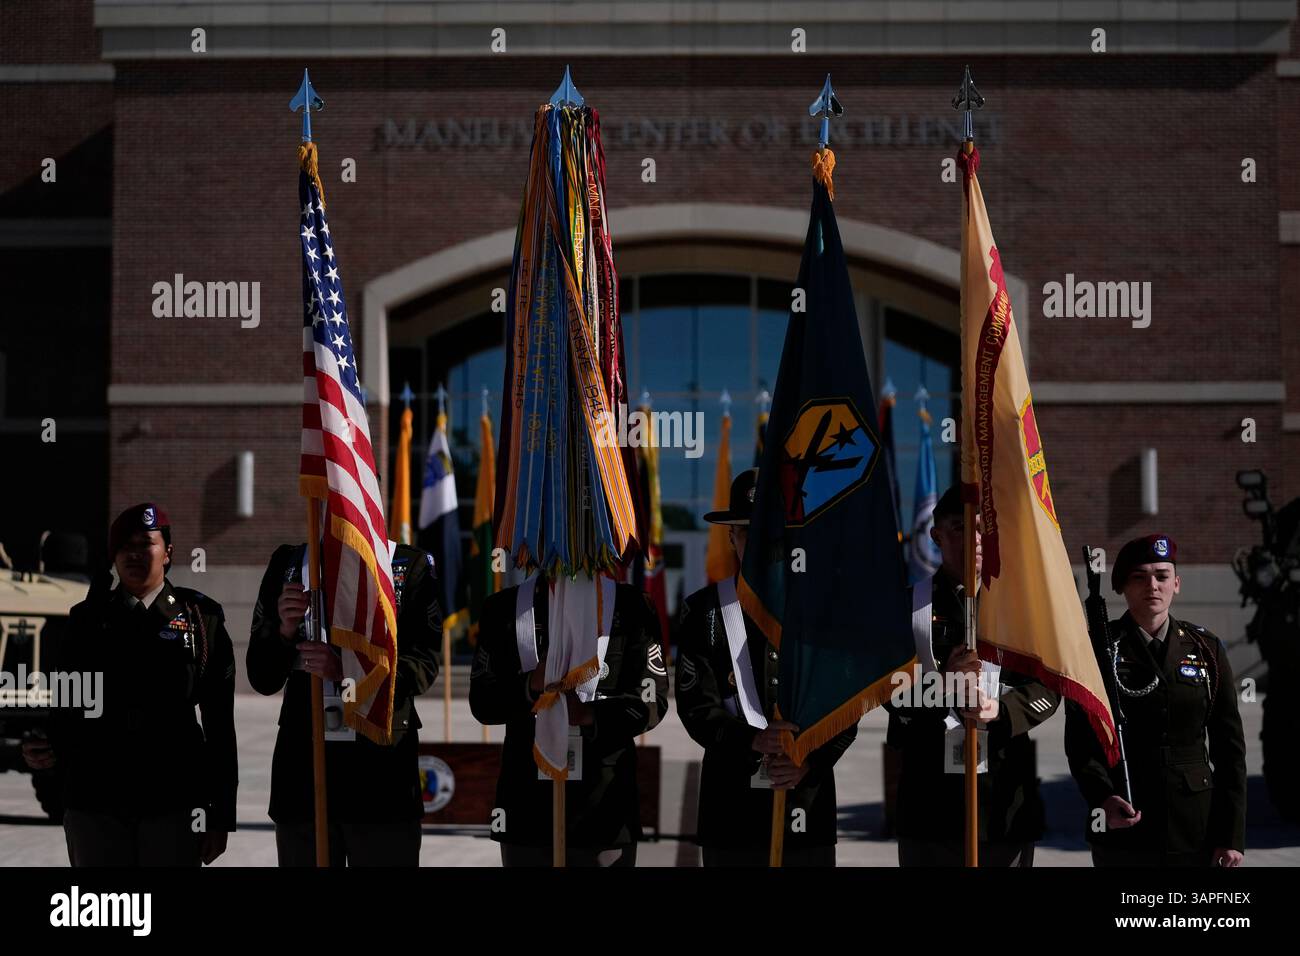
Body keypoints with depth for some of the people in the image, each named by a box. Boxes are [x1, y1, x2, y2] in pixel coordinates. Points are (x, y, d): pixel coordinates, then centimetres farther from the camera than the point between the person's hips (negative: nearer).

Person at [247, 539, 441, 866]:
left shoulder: (411, 566, 5)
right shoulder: (286, 564, 11)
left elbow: (424, 665, -7)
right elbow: (262, 679, 10)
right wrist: (285, 631, -11)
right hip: (302, 769, 2)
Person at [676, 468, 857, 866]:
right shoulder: (704, 609, 5)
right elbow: (695, 704, -3)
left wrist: (810, 762, -14)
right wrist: (752, 740, -19)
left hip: (808, 805, 0)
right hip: (731, 806, 0)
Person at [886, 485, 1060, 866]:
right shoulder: (909, 605, 6)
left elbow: (1048, 688, 2)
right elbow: (891, 691, -1)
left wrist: (1002, 709, -17)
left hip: (1004, 787, 1)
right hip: (931, 788, 0)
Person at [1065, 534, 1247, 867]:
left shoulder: (1206, 648, 5)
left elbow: (1229, 746, 5)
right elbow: (1080, 739, -2)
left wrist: (1232, 835, 0)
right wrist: (1103, 796, -19)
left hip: (1197, 829, 2)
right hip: (1123, 827, -1)